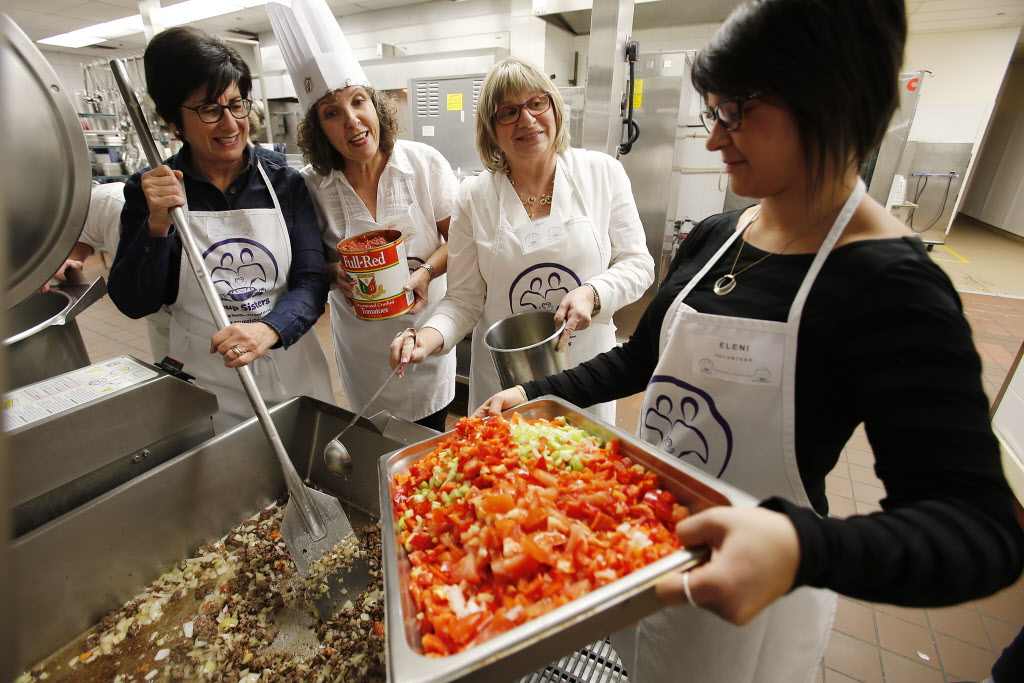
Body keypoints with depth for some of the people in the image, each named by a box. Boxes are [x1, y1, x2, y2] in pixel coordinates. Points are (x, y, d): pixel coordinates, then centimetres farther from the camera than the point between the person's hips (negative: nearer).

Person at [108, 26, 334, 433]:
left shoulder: (285, 184, -2)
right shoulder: (149, 191, -2)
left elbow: (312, 280, -9)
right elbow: (133, 304, -5)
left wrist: (268, 330, -27)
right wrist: (157, 226, -20)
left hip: (293, 372, 1)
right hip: (204, 383, 0)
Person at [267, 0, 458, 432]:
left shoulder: (424, 163, -11)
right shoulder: (313, 186, -9)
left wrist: (425, 273, -22)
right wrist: (336, 275, -19)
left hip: (424, 329, 0)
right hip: (360, 343, 1)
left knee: (430, 438, 16)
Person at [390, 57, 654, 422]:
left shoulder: (603, 173, -4)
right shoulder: (473, 196, -5)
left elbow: (637, 262, 0)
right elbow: (465, 297, -4)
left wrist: (593, 294, -20)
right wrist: (432, 335, -24)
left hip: (586, 370, 1)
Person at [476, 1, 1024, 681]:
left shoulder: (893, 288, -23)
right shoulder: (713, 239, -4)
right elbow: (641, 358, 4)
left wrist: (801, 548, -45)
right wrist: (537, 394, -4)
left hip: (753, 585, -5)